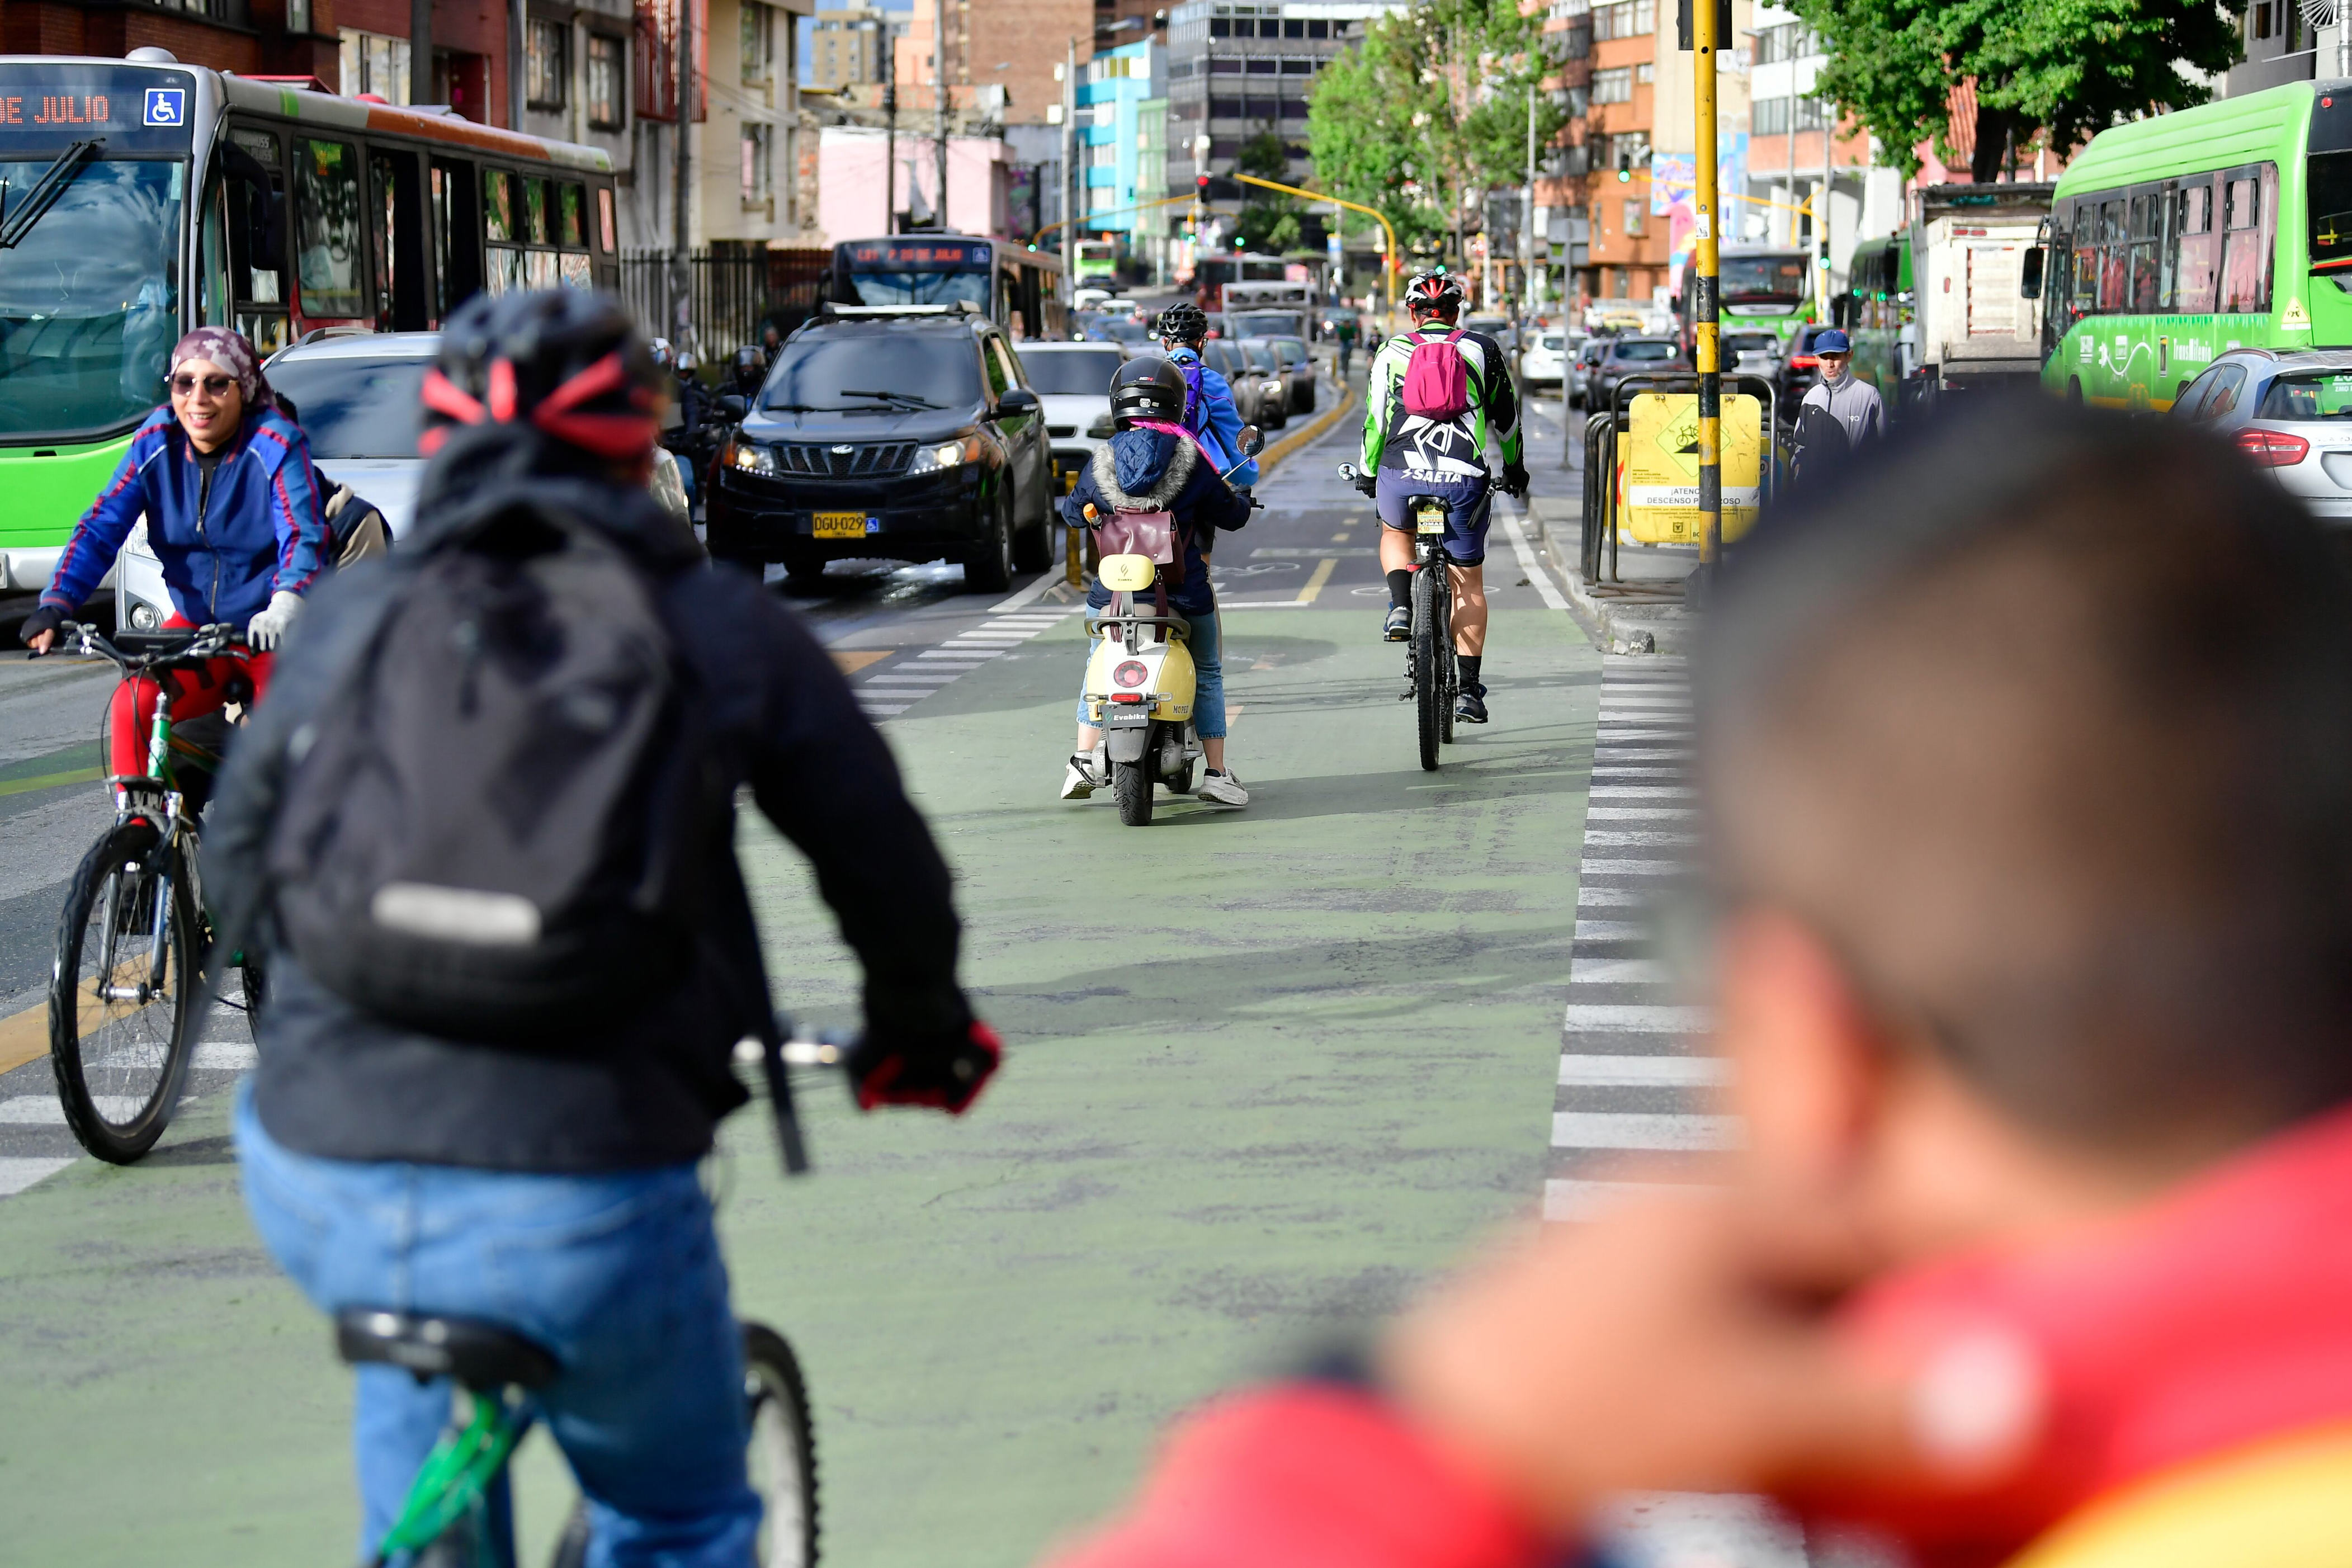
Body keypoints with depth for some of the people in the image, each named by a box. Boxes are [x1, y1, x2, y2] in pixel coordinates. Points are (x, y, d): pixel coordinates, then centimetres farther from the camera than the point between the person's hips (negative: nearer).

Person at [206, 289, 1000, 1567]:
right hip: (581, 1217, -3)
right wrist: (920, 1027, 34)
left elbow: (237, 866, 19)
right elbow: (882, 859, 13)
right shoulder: (719, 626, 5)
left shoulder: (351, 614, 10)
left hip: (315, 1199, 3)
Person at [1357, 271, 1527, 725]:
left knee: (1395, 534, 33)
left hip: (1401, 473, 0)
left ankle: (1401, 607, 6)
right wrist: (1515, 469, 32)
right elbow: (1506, 418, 18)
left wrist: (1368, 473, 24)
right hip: (1464, 479, 0)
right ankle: (1469, 689, 7)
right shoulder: (1483, 349, 11)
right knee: (1468, 583, 12)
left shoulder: (1392, 351, 10)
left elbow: (1376, 419, 11)